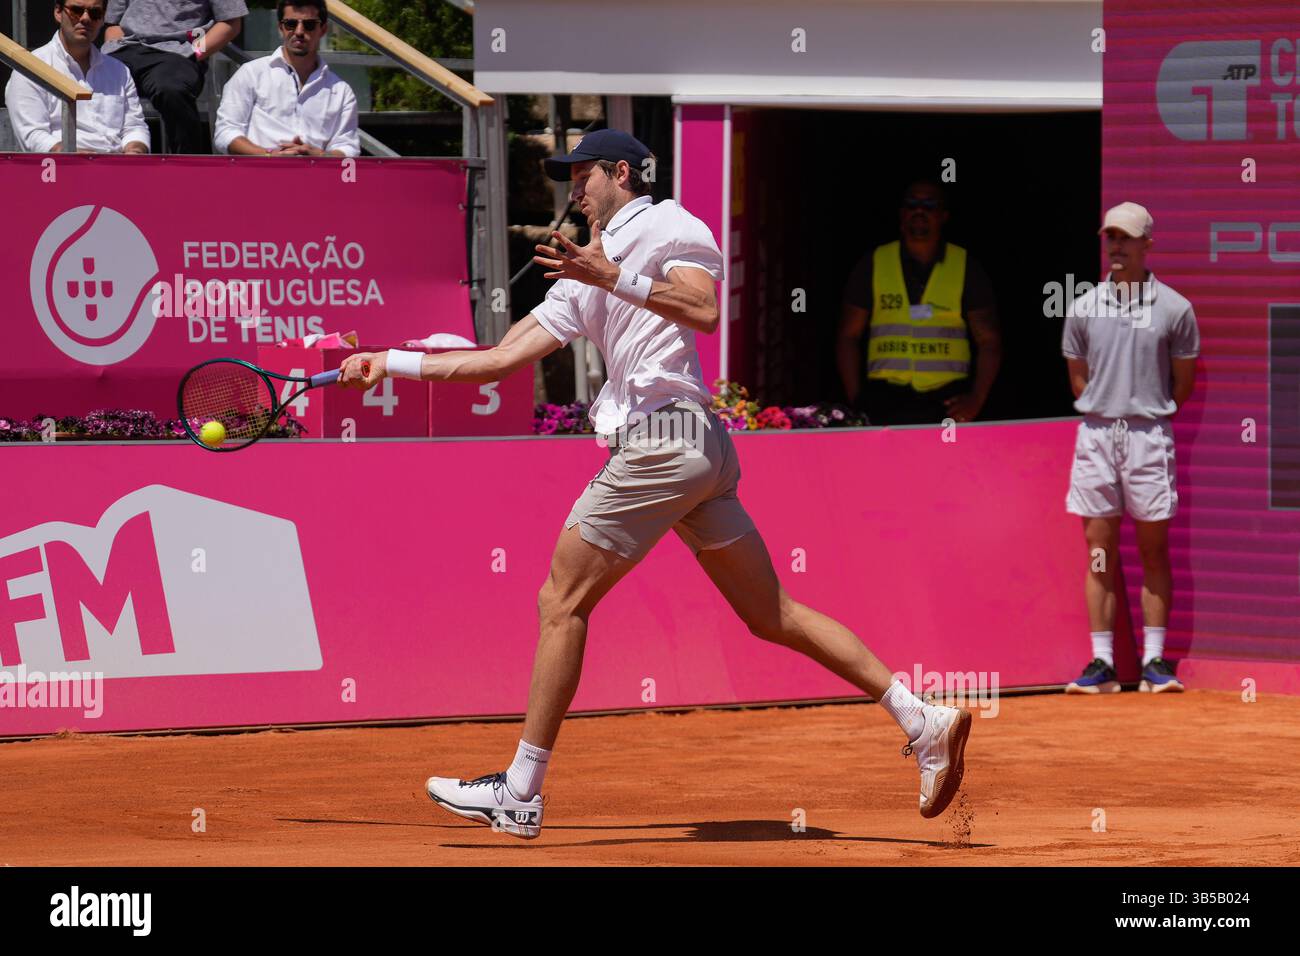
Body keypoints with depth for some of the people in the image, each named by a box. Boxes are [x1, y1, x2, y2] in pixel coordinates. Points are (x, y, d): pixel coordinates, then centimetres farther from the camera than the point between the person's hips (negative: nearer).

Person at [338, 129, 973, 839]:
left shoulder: (666, 224, 2)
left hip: (664, 437, -9)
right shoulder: (584, 281, 27)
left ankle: (520, 793, -1)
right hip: (699, 452, 9)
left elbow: (705, 310, -16)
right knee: (772, 615, 7)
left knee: (562, 602, -4)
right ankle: (924, 721, 2)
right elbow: (503, 357, 26)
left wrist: (615, 277, -19)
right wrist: (391, 363, 24)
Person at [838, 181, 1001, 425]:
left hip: (948, 404, 0)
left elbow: (989, 341, 9)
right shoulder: (873, 265, 10)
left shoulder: (965, 268, 9)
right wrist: (856, 399, 1)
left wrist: (976, 399, -4)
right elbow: (848, 336, 13)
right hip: (885, 402, 0)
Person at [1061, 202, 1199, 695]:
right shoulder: (1083, 308, 6)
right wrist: (1108, 413, 9)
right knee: (1099, 552, 1)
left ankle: (1154, 663, 5)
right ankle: (1101, 664, 3)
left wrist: (1148, 416, 7)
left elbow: (1184, 380, 7)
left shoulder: (1174, 308, -1)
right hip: (1096, 435, 2)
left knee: (1154, 551, 1)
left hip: (1149, 436, -2)